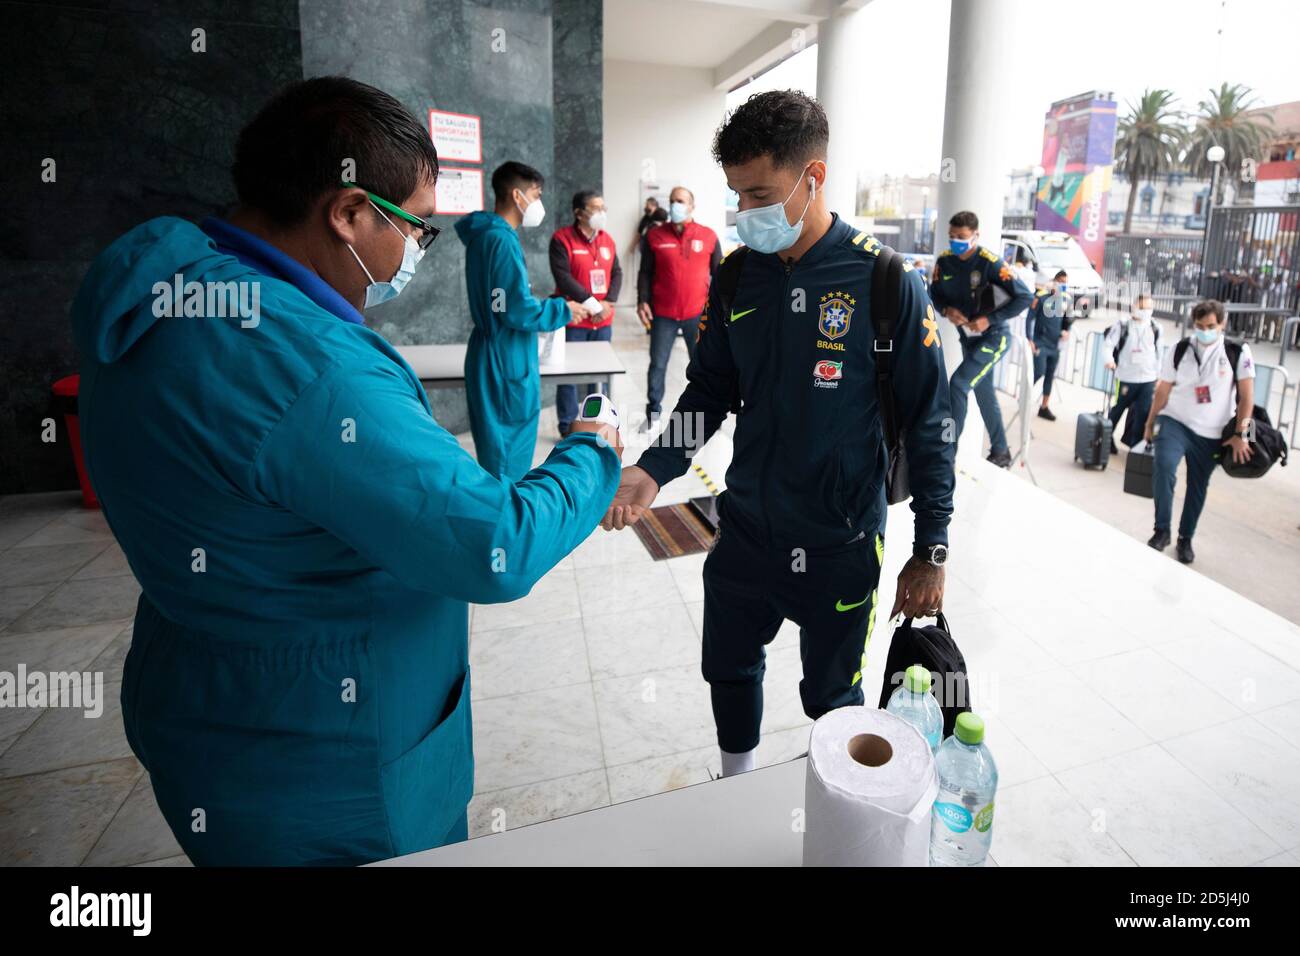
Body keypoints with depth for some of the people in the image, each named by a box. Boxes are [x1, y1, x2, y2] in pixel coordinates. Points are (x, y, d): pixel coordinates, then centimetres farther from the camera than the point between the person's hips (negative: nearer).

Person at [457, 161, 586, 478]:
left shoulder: (484, 234, 12)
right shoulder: (502, 239, -19)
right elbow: (519, 311, -24)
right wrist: (563, 310, -10)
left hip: (495, 356, 10)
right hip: (505, 362, -10)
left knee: (499, 449, 20)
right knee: (509, 455, 2)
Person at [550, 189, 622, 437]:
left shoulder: (607, 240, 12)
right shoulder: (562, 239, -8)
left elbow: (616, 273, 9)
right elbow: (562, 277, -16)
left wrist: (608, 302, -8)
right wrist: (592, 303, -17)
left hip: (603, 320, 6)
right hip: (573, 320, -5)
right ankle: (568, 425, 11)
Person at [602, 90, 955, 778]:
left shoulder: (886, 283, -14)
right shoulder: (737, 275, 0)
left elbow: (927, 423, -9)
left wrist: (930, 552, -8)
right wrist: (655, 469, -8)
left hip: (839, 545, -4)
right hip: (744, 530, 5)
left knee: (831, 697, 14)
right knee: (728, 670, 20)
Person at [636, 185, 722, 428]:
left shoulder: (708, 236, 2)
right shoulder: (655, 236, 2)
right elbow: (645, 272, 4)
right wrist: (642, 301, -7)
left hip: (698, 313, 0)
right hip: (663, 313, 0)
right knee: (658, 364, 6)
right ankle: (653, 411, 20)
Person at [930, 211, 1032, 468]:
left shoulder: (990, 263, -20)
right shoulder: (944, 260, -5)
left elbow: (1024, 297, -19)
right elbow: (934, 294, 7)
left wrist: (990, 319, -25)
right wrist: (947, 310, -14)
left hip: (993, 336, -7)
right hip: (968, 337, 7)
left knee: (958, 383, -21)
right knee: (984, 393, 15)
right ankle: (1000, 452, 30)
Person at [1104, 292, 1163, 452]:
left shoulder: (1155, 328, 8)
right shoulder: (1123, 325, -4)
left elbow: (1158, 353, 16)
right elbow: (1109, 344, -9)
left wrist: (1158, 374, 17)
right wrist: (1109, 359, -29)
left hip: (1148, 378, 3)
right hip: (1126, 377, -3)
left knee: (1143, 412, -2)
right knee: (1118, 409, 10)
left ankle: (1135, 444, 8)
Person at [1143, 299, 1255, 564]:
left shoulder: (1238, 352, -5)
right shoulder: (1179, 350, -2)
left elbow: (1246, 396, -4)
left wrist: (1240, 434, -9)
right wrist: (1150, 424, 8)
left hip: (1211, 434, 1)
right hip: (1174, 422, -1)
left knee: (1198, 487, 8)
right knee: (1164, 466, -25)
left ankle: (1185, 539, 26)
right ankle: (1162, 531, -13)